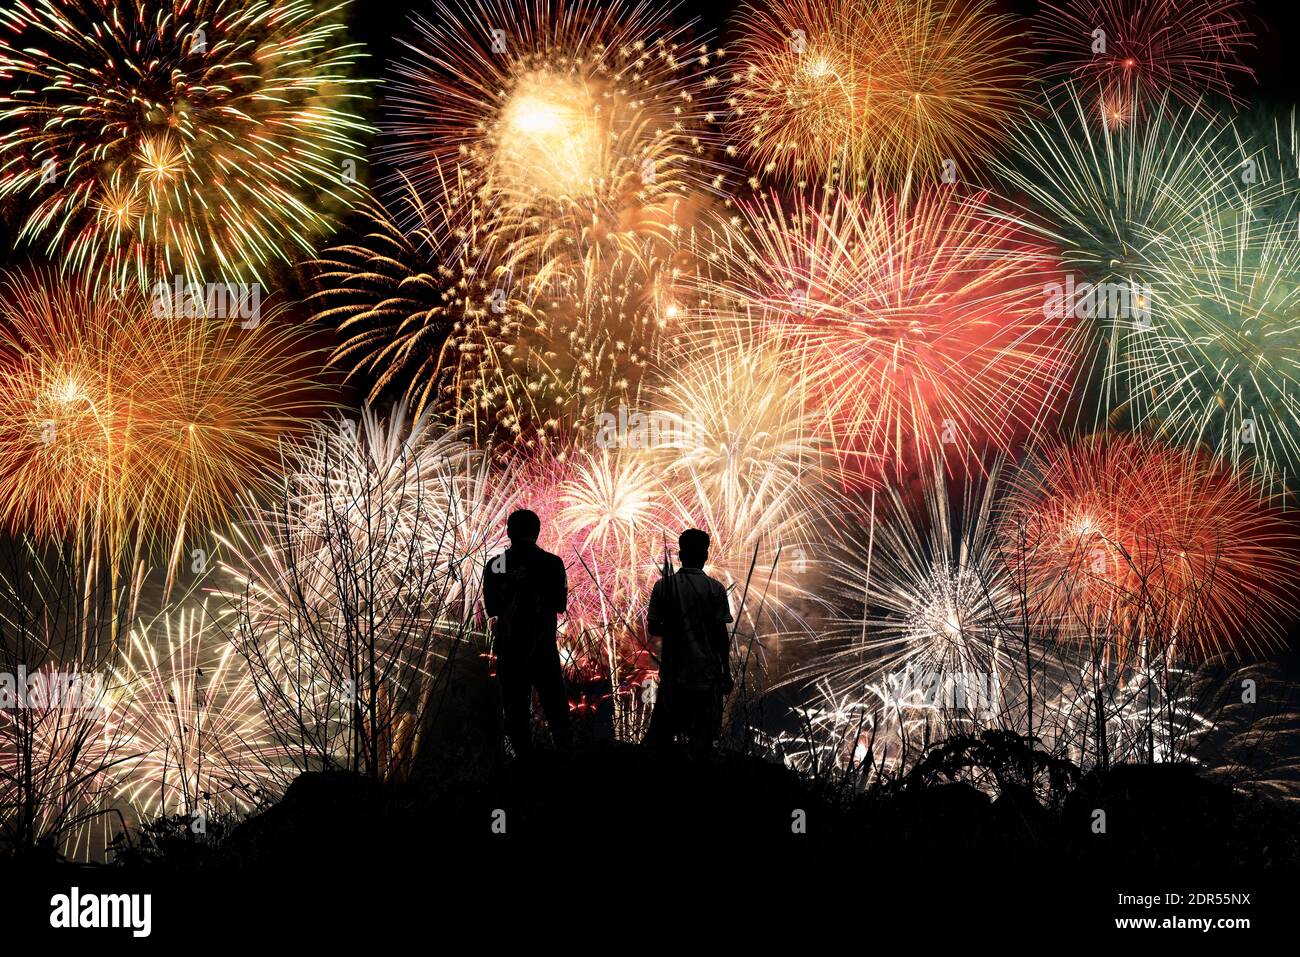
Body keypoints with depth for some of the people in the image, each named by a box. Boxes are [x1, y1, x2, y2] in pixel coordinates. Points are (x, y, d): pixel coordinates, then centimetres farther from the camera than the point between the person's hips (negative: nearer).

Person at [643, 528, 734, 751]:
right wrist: (727, 674, 3)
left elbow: (652, 628, -1)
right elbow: (721, 635, -5)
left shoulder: (664, 586, -1)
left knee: (660, 733, 9)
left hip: (672, 674, 1)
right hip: (707, 673, -1)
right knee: (703, 738, 2)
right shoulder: (715, 589, -5)